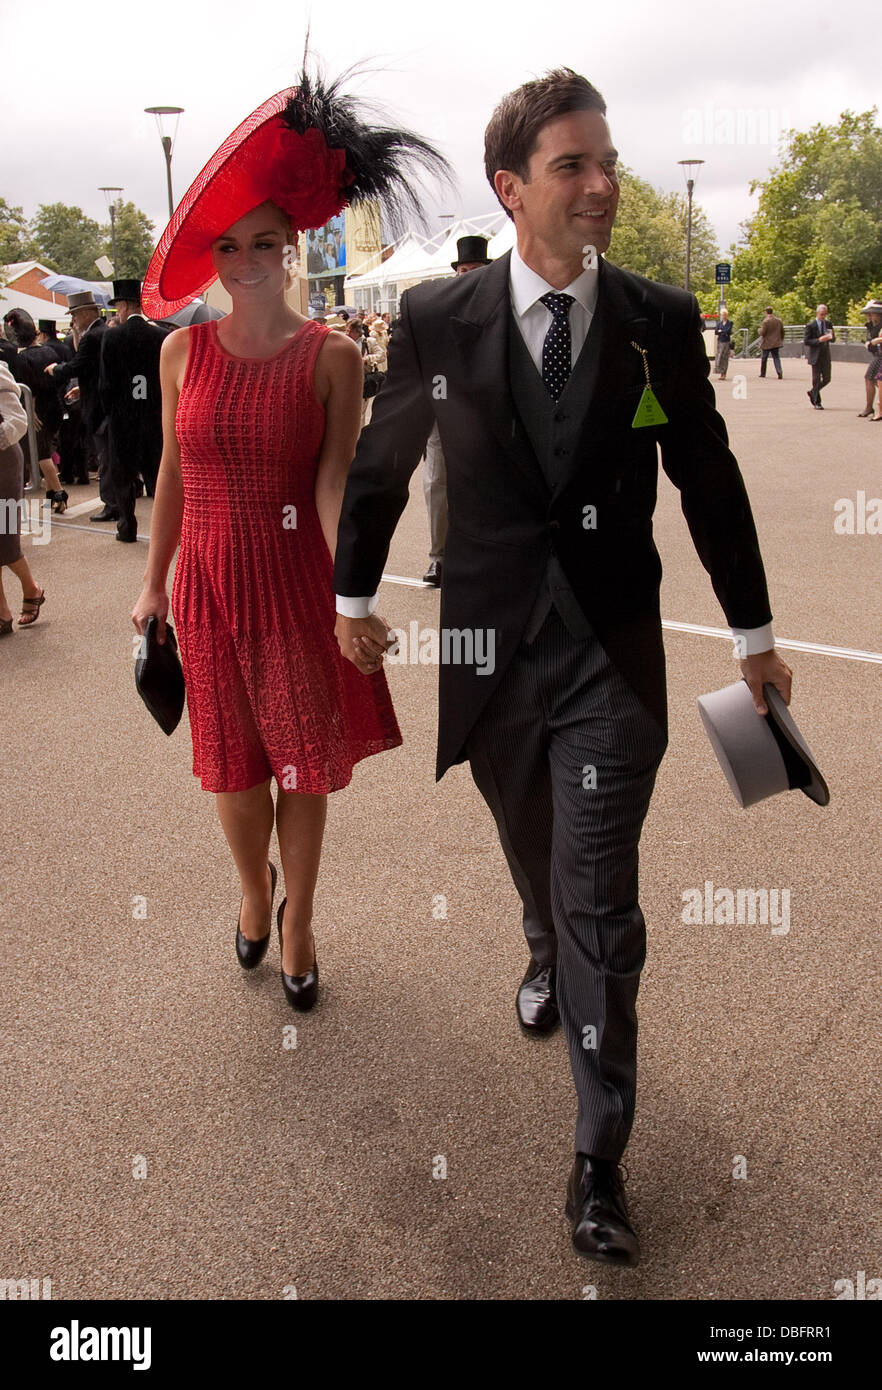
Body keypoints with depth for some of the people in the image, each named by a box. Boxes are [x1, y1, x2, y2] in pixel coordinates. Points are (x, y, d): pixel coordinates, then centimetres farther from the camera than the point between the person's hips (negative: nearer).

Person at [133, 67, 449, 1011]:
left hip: (300, 587, -2)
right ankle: (254, 886, 43)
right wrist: (154, 581, 10)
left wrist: (354, 595, -25)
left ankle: (298, 921, 31)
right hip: (211, 586, 2)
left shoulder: (332, 357, -6)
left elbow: (334, 483, -14)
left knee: (303, 766, 9)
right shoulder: (184, 349, 1)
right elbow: (172, 474, 7)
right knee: (233, 766, 13)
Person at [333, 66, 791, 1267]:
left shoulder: (661, 321, -4)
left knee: (602, 904, -1)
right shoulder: (437, 319, -5)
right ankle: (548, 963, 58)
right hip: (490, 650, 2)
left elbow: (711, 483, 5)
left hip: (613, 657, -1)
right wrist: (354, 593, 14)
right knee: (536, 860, 22)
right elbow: (380, 465, 8)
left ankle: (600, 1159, 14)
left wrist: (754, 632, 11)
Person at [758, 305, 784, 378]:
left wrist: (759, 329, 7)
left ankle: (762, 373, 19)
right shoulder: (778, 320, 5)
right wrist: (781, 339, 23)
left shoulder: (766, 321, -14)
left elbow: (762, 332, -15)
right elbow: (782, 331, 10)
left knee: (764, 358, 10)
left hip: (767, 343, -4)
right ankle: (779, 372, -17)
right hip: (776, 343, 4)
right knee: (776, 357, 3)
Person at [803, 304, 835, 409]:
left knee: (827, 378, 4)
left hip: (826, 356, 5)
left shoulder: (828, 324, 8)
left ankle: (812, 393, 27)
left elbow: (833, 340, 12)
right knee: (816, 379, -1)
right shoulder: (810, 325, -7)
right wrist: (819, 340, -22)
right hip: (815, 356, -5)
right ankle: (817, 402, 8)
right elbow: (805, 341, -11)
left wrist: (831, 336, -12)